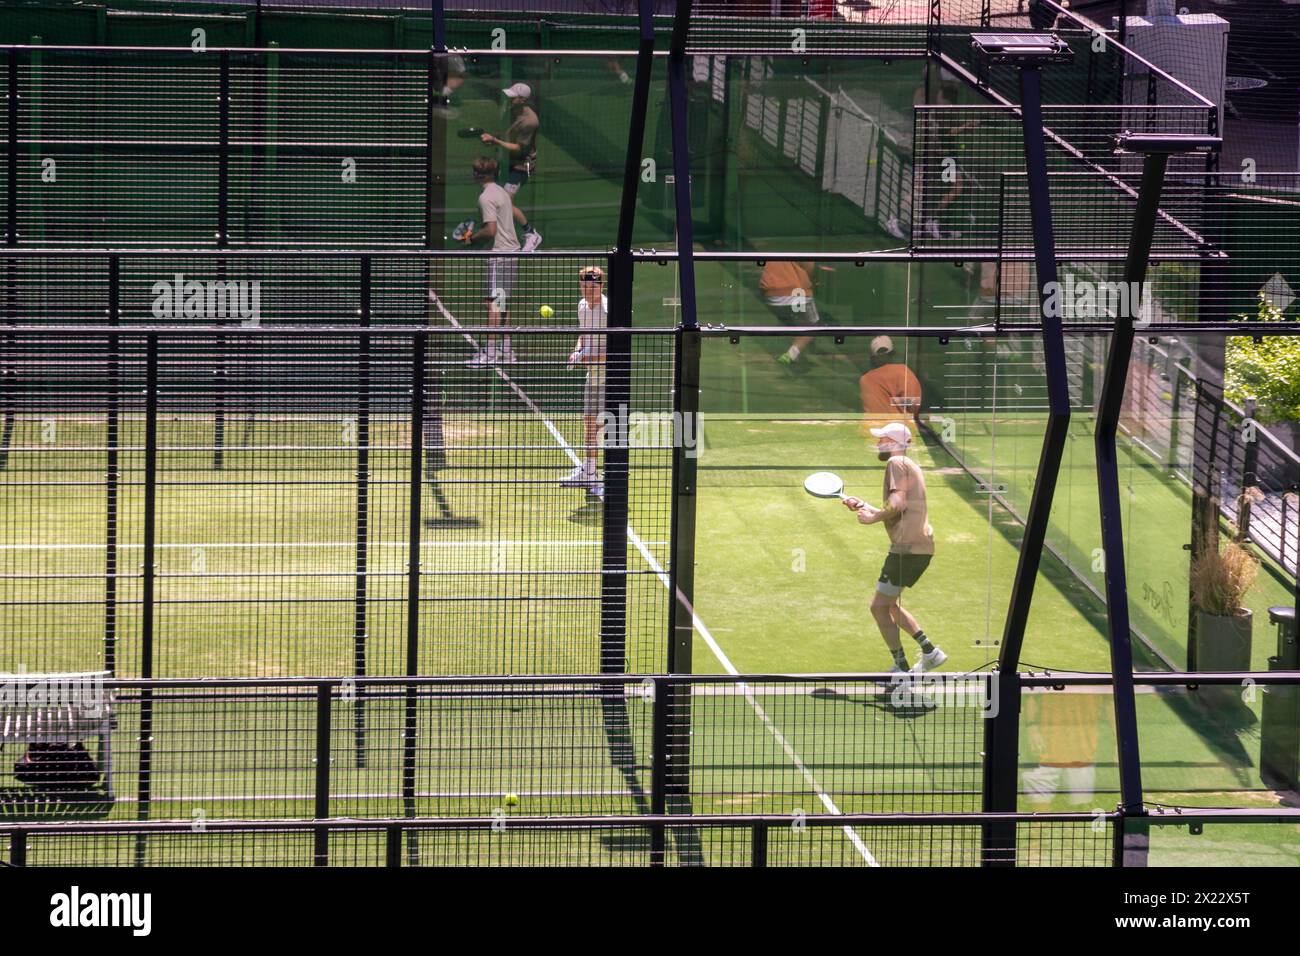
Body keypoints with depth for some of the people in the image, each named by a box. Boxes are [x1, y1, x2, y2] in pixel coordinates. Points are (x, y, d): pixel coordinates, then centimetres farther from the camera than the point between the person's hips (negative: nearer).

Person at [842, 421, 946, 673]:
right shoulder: (910, 467, 22)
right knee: (888, 605, 21)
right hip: (923, 548, 10)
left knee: (879, 606, -3)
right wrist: (864, 507, 18)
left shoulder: (896, 463, -8)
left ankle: (902, 667, -4)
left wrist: (872, 518, -9)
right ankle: (929, 652, 17)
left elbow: (898, 504, -22)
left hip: (907, 547, -10)